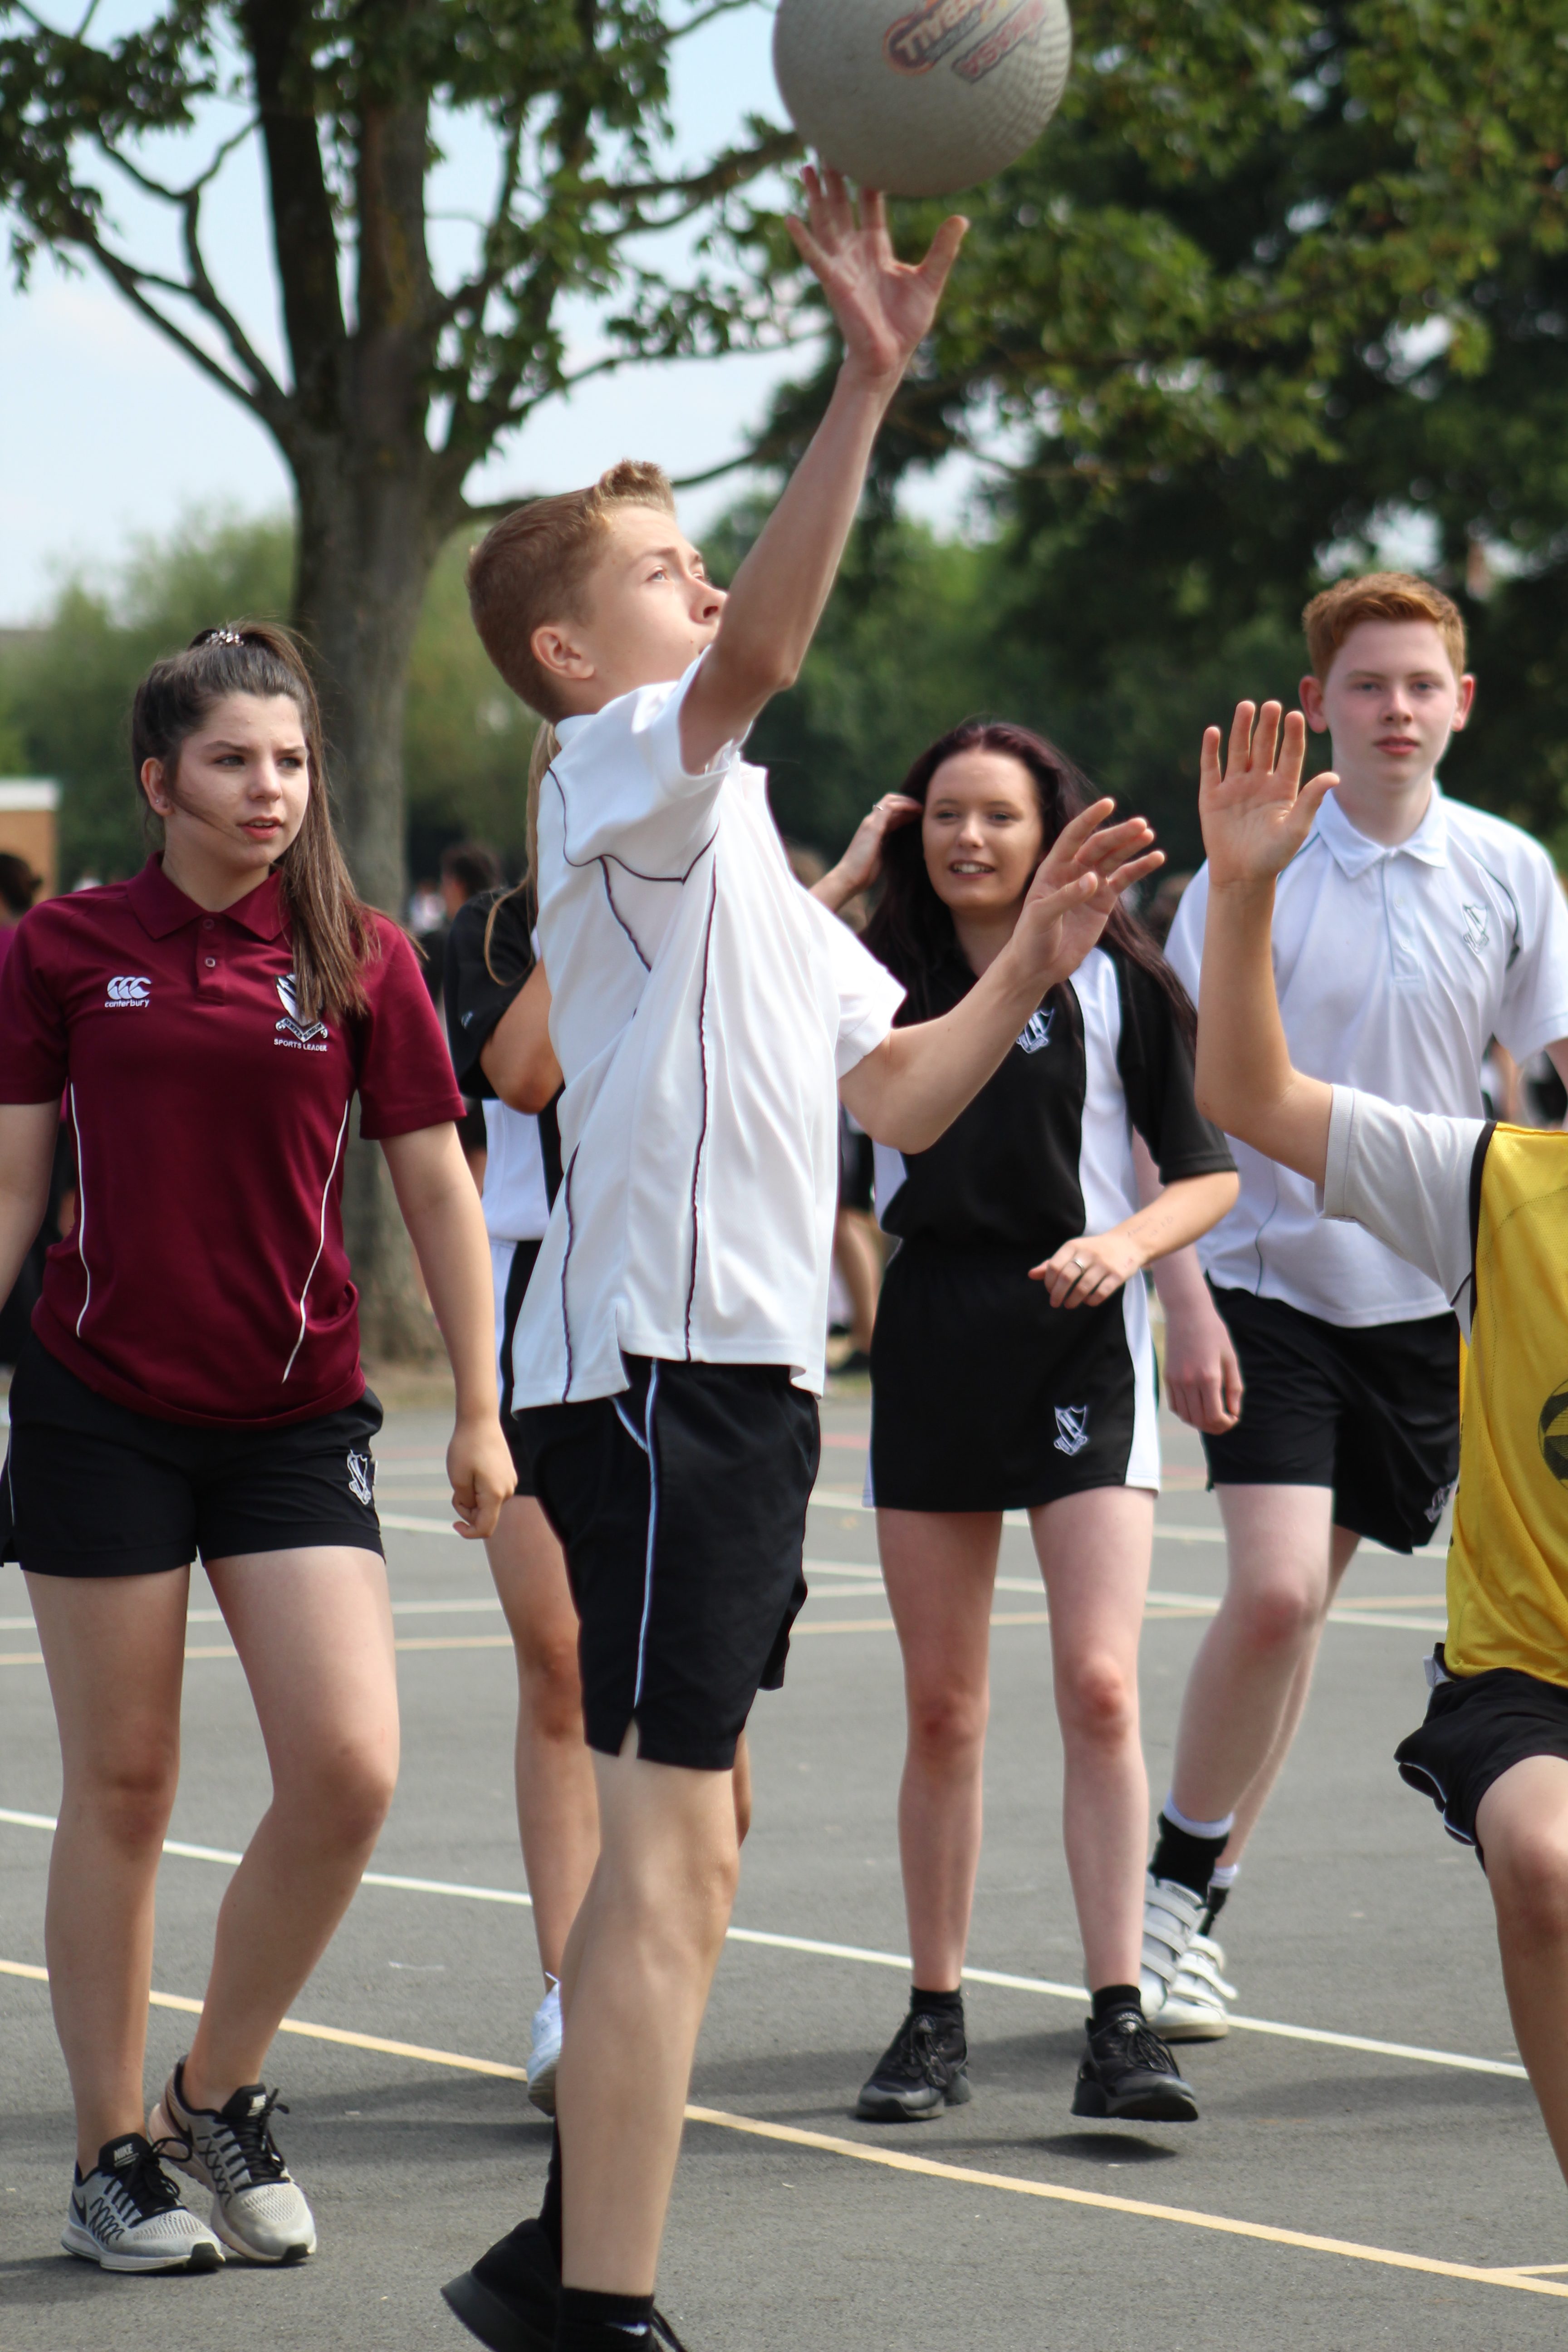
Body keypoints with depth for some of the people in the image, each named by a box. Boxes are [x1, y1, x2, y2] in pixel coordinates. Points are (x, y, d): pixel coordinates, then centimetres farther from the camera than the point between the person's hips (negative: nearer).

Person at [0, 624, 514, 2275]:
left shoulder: (360, 958, 2)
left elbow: (436, 1189, 5)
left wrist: (481, 1409, 2)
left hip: (296, 1418, 1)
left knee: (349, 1769, -11)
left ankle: (218, 2091, 11)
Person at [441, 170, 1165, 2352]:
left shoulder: (733, 847, 22)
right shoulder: (610, 776, -6)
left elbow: (899, 1095, 21)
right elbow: (759, 655, -29)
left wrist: (1031, 961, 5)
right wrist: (869, 384, -37)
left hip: (743, 1372, 10)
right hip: (651, 1364, -10)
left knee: (673, 1835, 16)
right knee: (673, 1843, -13)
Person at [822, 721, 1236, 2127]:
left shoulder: (1116, 980, 2)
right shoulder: (882, 980, 9)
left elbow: (1211, 1174, 6)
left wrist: (1124, 1243, -15)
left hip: (1080, 1342, -3)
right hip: (931, 1347, 3)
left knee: (1099, 1687, -13)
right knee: (942, 1709, 6)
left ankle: (1119, 2025, -12)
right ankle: (936, 2021, 16)